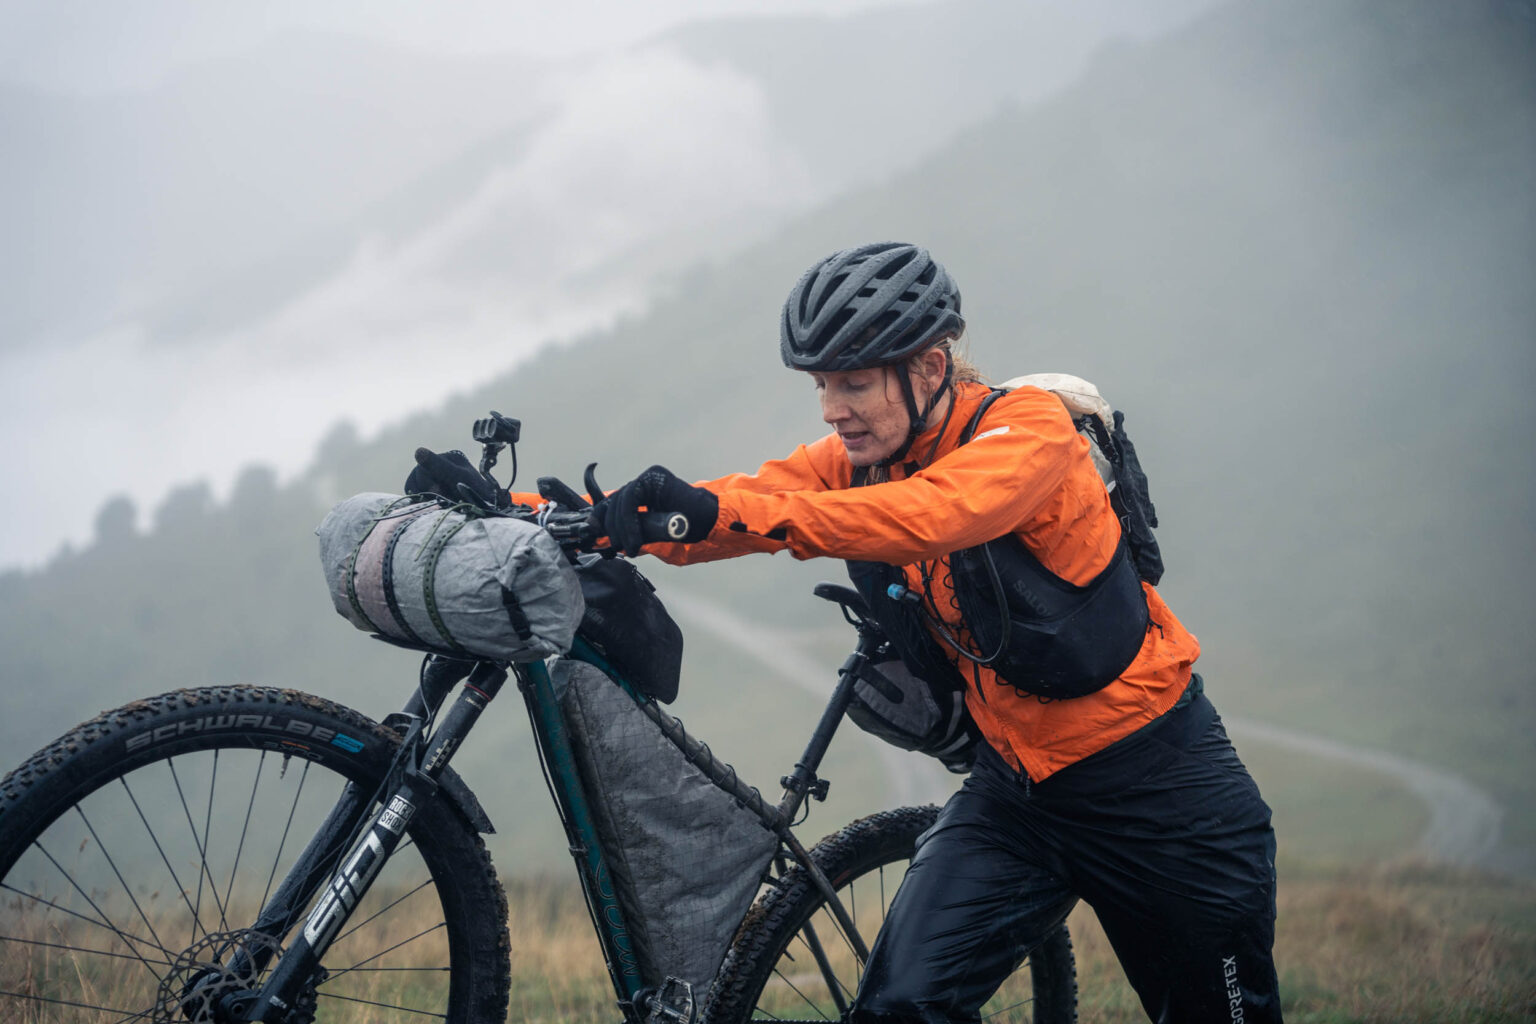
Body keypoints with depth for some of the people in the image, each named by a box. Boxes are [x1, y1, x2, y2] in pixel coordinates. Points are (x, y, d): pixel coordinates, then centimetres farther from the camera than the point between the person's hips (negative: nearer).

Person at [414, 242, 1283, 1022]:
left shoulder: (1030, 427, -20)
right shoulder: (853, 462, -2)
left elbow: (930, 516, -40)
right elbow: (723, 506, -13)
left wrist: (728, 510, -51)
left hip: (1156, 781, -5)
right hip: (1014, 781, 5)